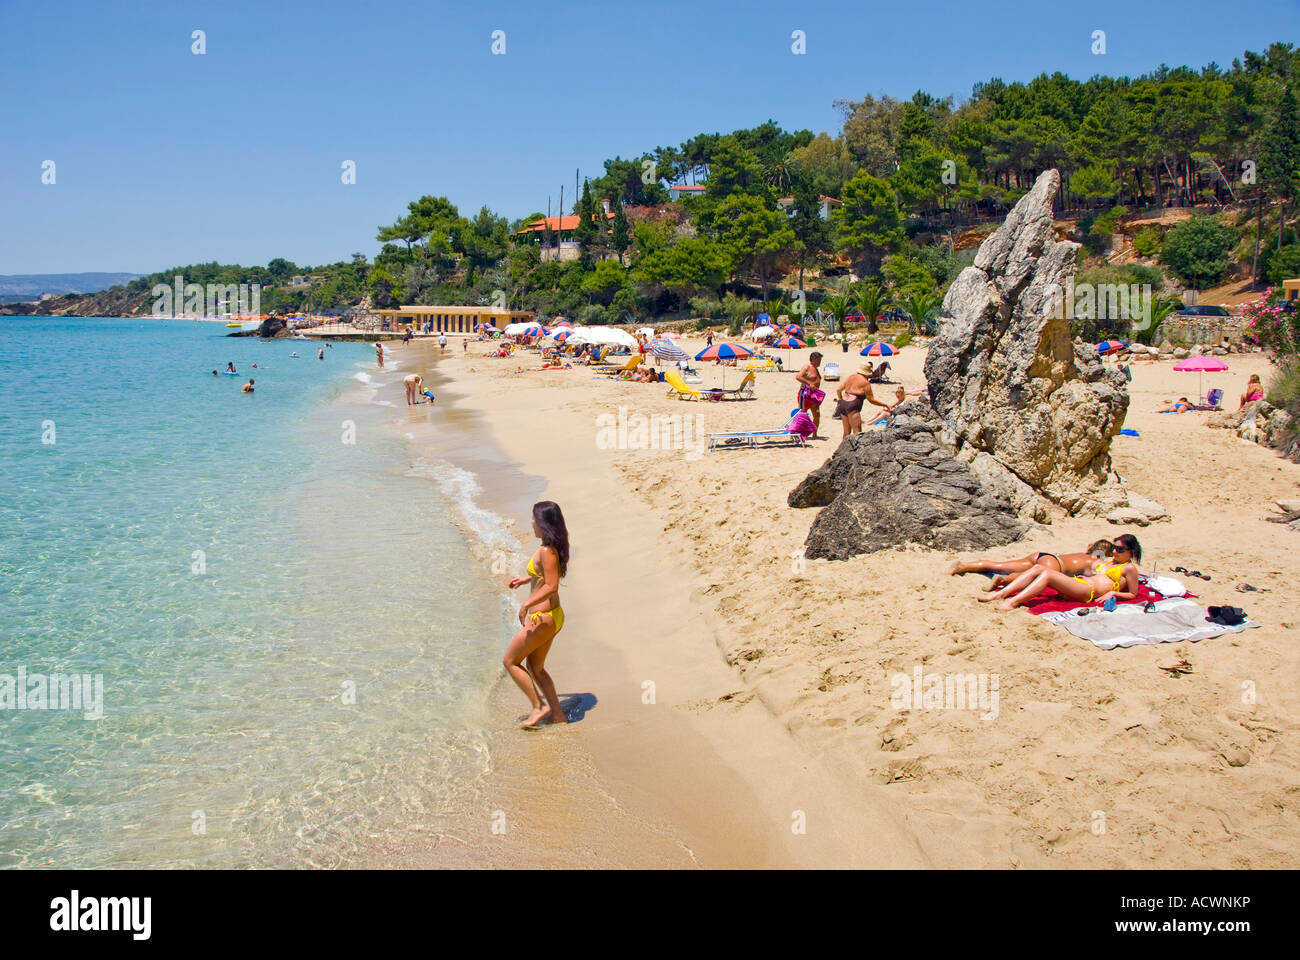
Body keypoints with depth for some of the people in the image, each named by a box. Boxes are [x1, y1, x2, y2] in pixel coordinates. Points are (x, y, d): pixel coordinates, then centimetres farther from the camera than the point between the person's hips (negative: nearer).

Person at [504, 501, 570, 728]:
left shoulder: (546, 552, -22)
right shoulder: (554, 548, 7)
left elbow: (551, 586, -28)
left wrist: (526, 605, -26)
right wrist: (528, 579, 33)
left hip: (542, 618, -10)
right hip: (552, 616, 10)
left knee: (510, 661, 5)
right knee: (535, 667, 21)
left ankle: (538, 707, 7)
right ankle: (557, 714, 23)